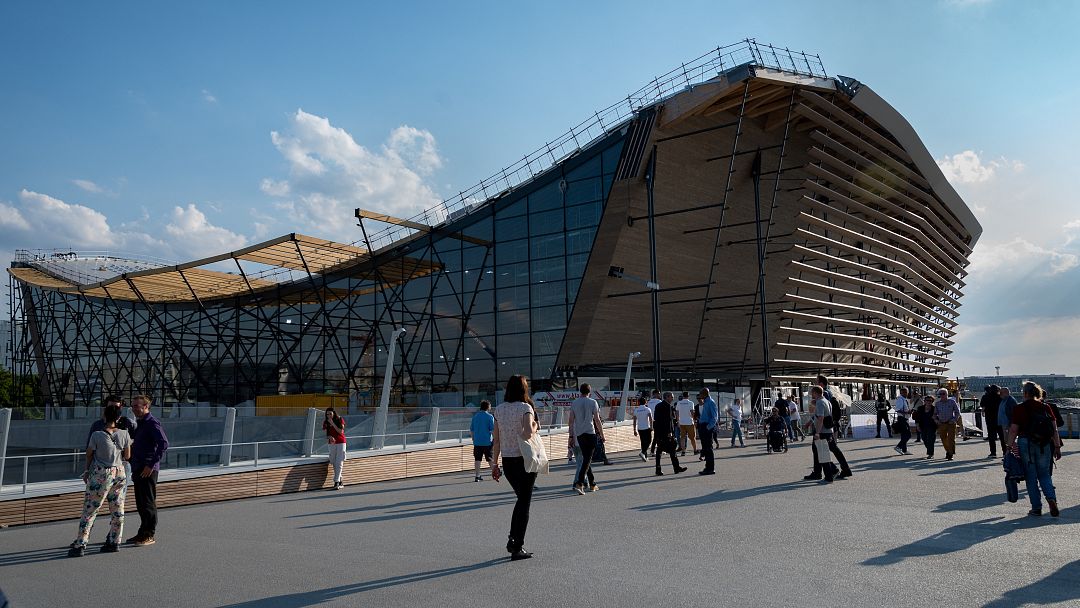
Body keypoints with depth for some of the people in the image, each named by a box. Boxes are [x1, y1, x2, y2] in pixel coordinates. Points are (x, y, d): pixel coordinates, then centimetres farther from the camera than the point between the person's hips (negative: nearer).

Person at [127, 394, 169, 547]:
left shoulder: (152, 423, -14)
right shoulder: (139, 423, 15)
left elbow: (164, 444, -25)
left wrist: (151, 465, -24)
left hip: (148, 470, -9)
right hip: (137, 469, 9)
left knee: (148, 503, -2)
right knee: (140, 503, 15)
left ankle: (149, 536, 5)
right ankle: (143, 533, 25)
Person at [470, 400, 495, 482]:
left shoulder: (475, 416, 7)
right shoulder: (490, 416, -7)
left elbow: (471, 430, 10)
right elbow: (493, 430, -12)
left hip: (477, 442, 3)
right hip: (487, 442, -3)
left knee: (477, 459, 6)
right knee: (490, 459, 6)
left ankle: (477, 476, 5)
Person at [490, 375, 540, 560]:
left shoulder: (499, 409, 5)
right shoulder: (525, 408, -11)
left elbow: (496, 440, 6)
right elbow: (528, 434, -26)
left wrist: (495, 464, 11)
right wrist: (536, 426, -5)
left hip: (507, 461, 5)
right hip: (524, 460, -5)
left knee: (521, 498, 22)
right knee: (524, 502, 6)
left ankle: (512, 540, 18)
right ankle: (518, 548, 8)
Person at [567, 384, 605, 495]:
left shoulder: (574, 403, 7)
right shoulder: (592, 402, -2)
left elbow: (571, 421, 6)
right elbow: (597, 420, -3)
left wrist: (571, 436, 11)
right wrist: (602, 434, 6)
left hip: (579, 434, 5)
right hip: (590, 433, -4)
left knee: (586, 458, 14)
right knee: (587, 459, -5)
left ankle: (592, 484, 22)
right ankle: (579, 483, -18)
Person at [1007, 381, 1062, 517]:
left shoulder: (1019, 409, -8)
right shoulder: (1046, 408, 2)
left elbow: (1013, 431, -10)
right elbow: (1055, 430, 1)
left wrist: (1010, 446, -3)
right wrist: (1057, 447, 7)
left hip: (1025, 444, -3)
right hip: (1044, 445, 3)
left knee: (1031, 477, 7)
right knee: (1045, 475, 17)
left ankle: (1036, 508, 10)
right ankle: (1051, 499, -5)